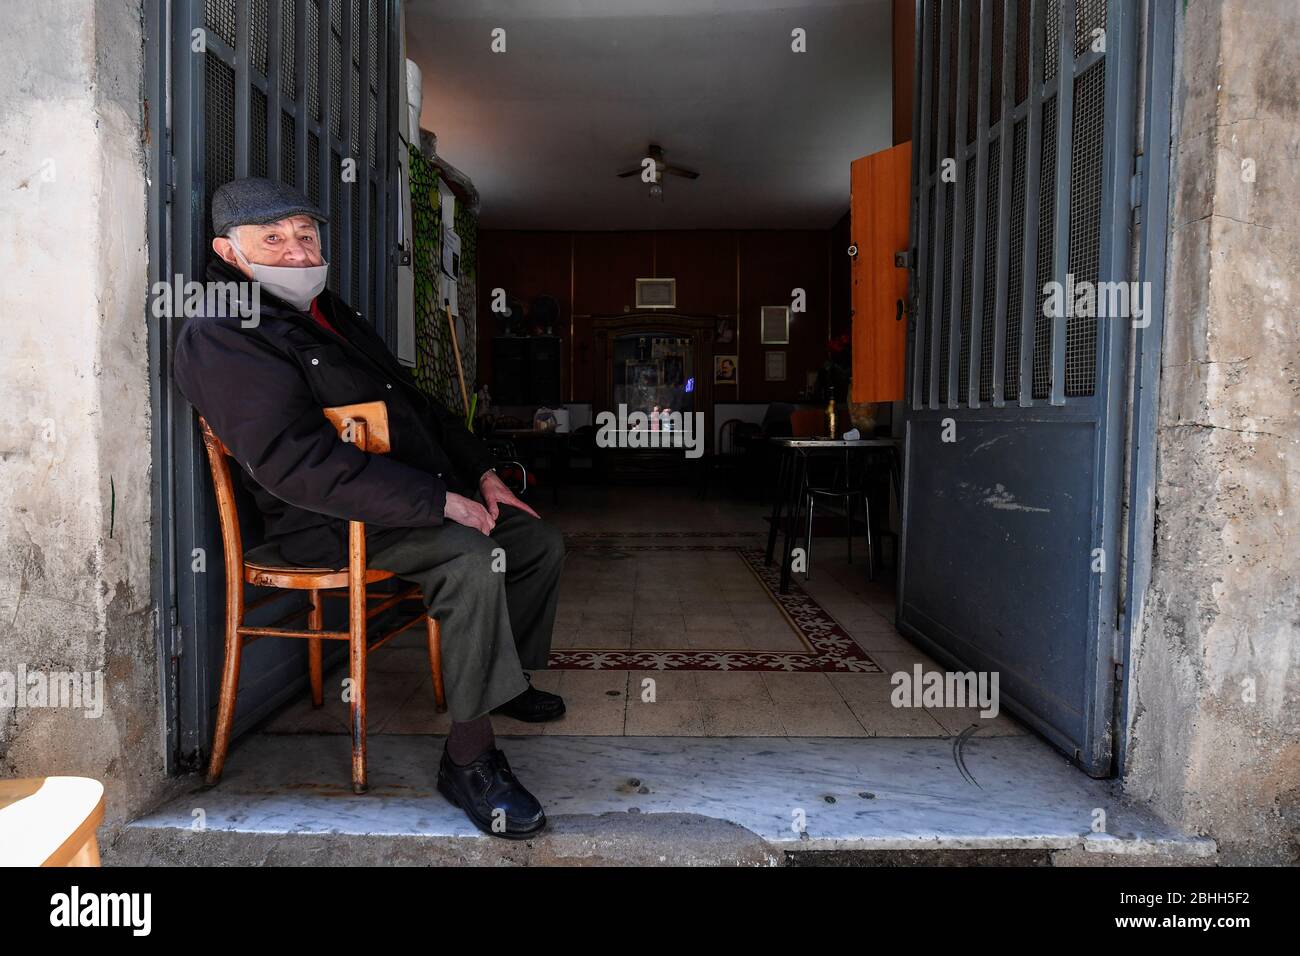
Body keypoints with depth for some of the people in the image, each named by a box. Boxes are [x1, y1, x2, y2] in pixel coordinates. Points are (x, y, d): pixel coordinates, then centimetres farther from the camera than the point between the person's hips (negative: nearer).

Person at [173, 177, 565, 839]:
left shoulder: (327, 312, 18)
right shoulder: (222, 336, -13)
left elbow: (415, 403, 23)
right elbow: (293, 462, -26)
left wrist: (482, 473, 12)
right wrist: (440, 502, -28)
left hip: (418, 497, 10)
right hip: (327, 522, -9)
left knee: (540, 541, 7)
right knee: (471, 559, -33)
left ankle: (507, 676, 27)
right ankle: (468, 758, -21)